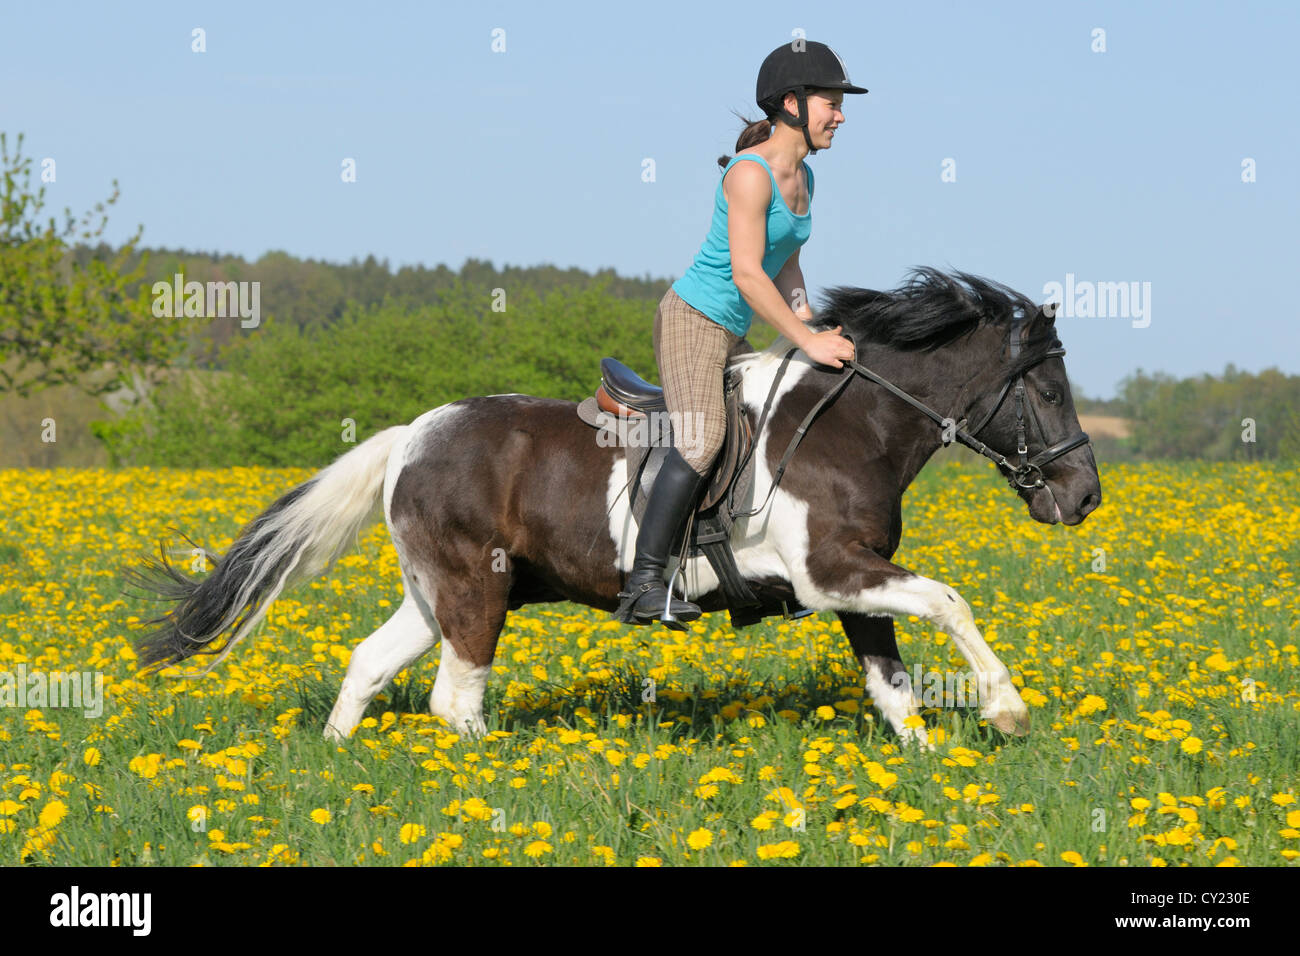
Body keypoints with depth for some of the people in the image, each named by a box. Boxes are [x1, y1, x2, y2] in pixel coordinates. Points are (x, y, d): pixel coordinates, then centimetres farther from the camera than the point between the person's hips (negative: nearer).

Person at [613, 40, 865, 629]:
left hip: (731, 334, 10)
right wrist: (808, 341, -22)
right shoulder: (751, 173, -18)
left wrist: (817, 333, 5)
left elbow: (785, 270, 18)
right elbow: (747, 274, -23)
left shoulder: (803, 178, 10)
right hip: (693, 316, -10)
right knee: (702, 438, -27)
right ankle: (644, 583, -31)